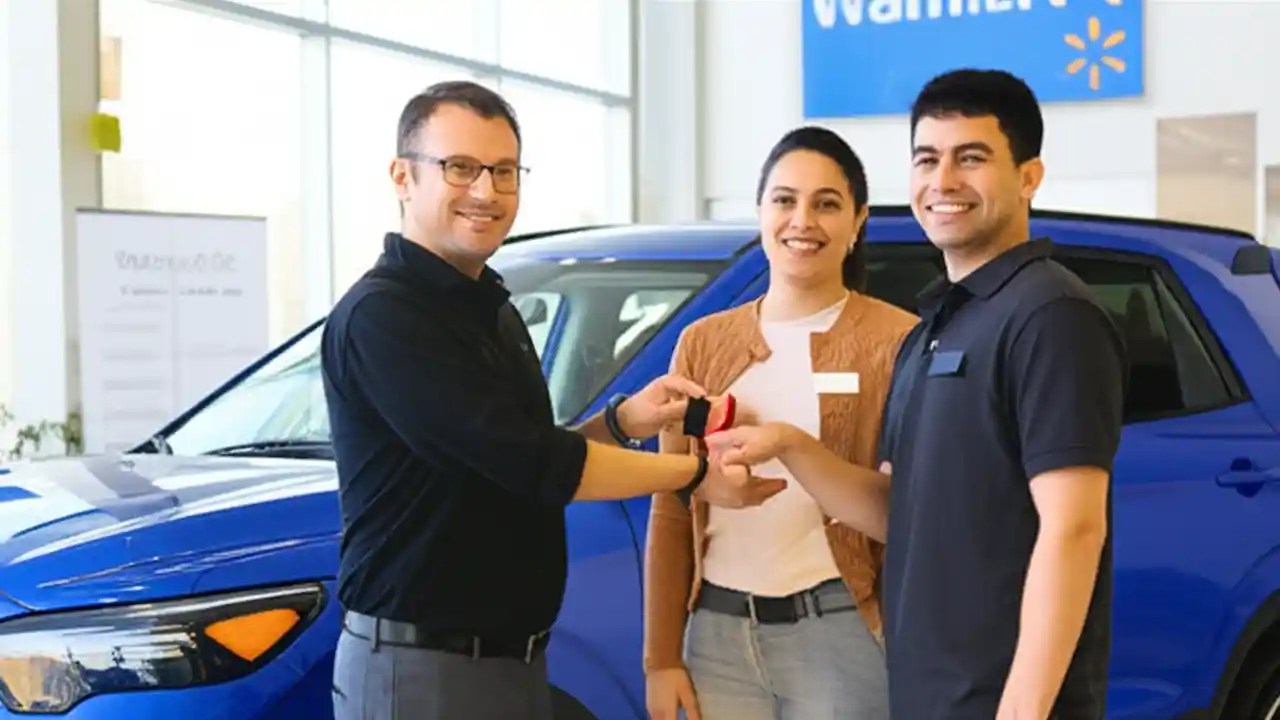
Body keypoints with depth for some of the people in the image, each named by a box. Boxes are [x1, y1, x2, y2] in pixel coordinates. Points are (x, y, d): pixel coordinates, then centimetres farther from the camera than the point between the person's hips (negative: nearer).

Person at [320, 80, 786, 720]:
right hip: (417, 665, -8)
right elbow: (528, 465, -22)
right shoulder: (380, 316, -17)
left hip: (516, 658, 8)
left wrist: (620, 423, 0)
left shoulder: (491, 308, 11)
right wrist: (697, 474, -13)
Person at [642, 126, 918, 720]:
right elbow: (671, 513, 8)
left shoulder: (899, 342, -4)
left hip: (840, 634, -3)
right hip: (719, 635, 4)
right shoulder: (703, 344, 8)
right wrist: (662, 656, 5)